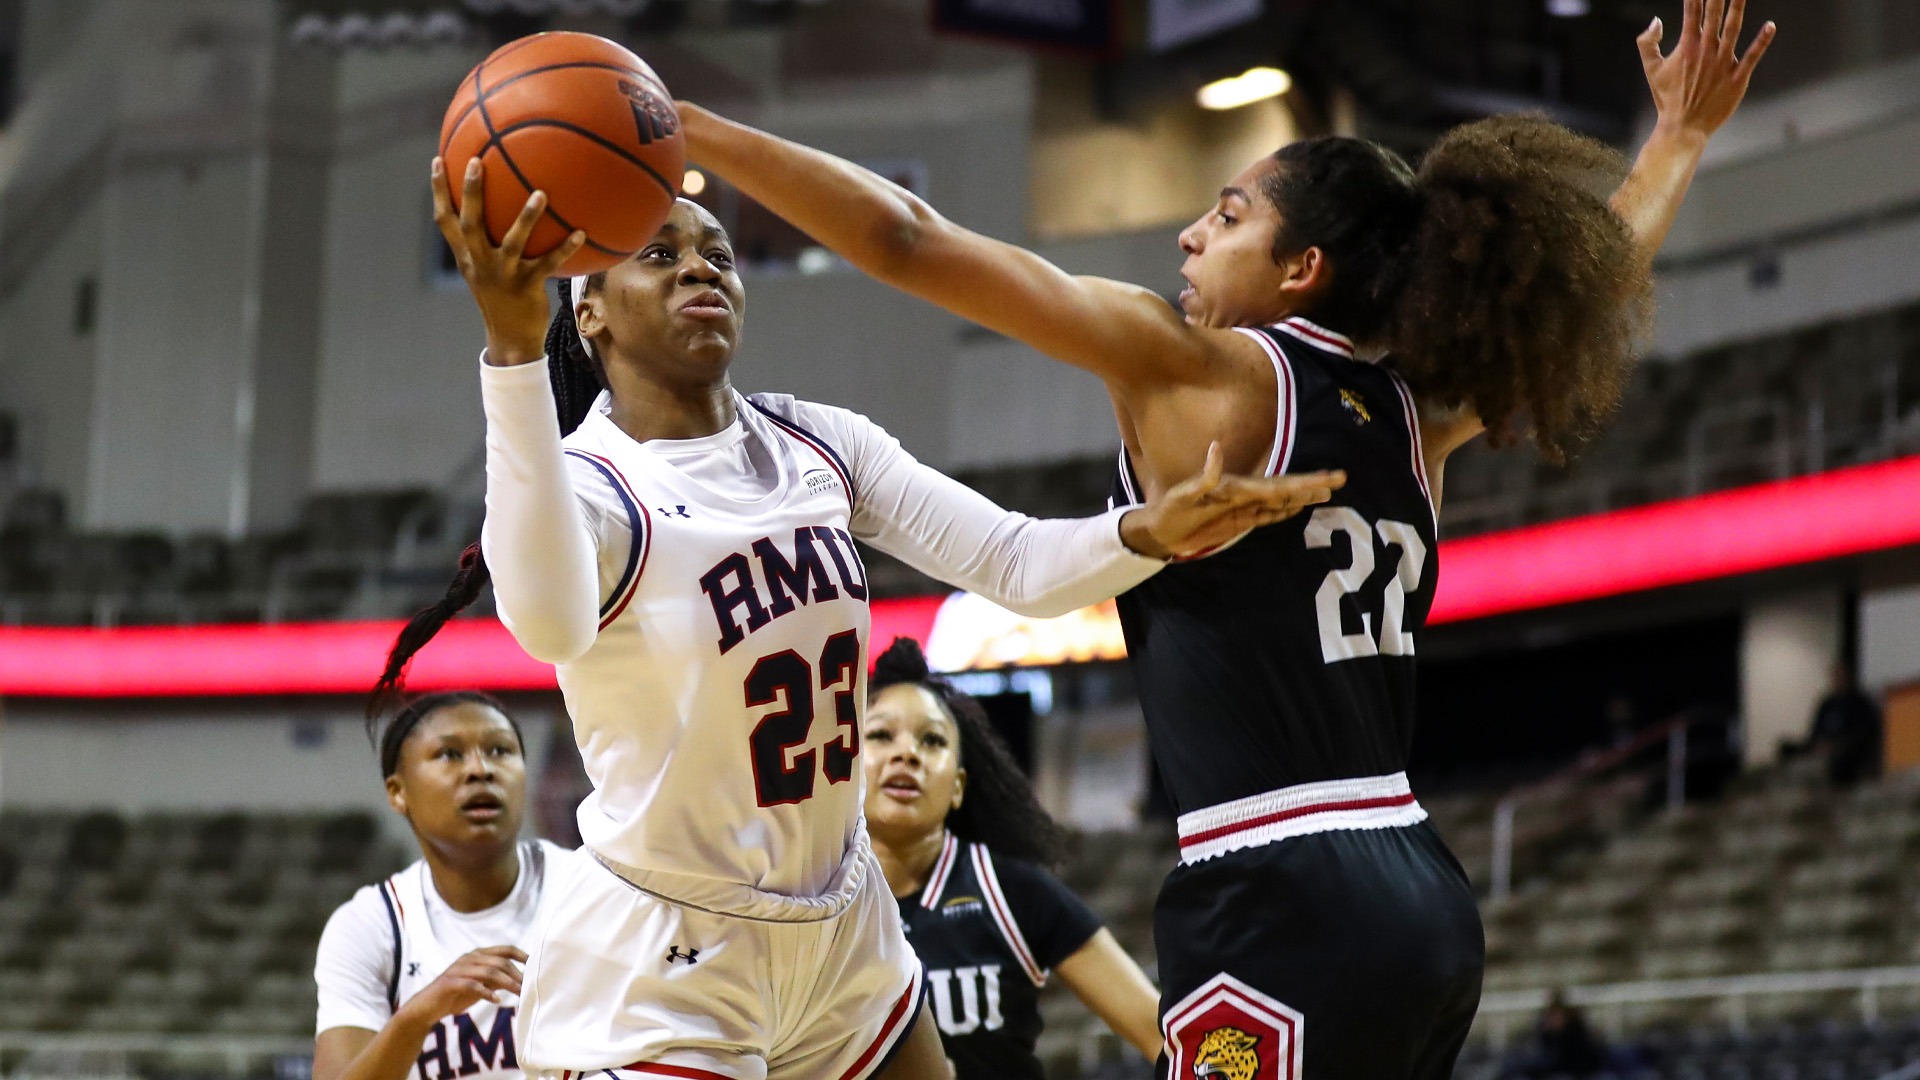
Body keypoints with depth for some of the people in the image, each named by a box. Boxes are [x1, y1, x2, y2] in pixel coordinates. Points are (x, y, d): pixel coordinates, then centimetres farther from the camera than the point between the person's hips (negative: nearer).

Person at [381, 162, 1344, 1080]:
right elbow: (548, 621, -43)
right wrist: (511, 347, -56)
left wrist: (1152, 534, -28)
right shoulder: (587, 482, -19)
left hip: (840, 933, 7)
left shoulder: (820, 445, 2)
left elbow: (1019, 565, -5)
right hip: (656, 980, -7)